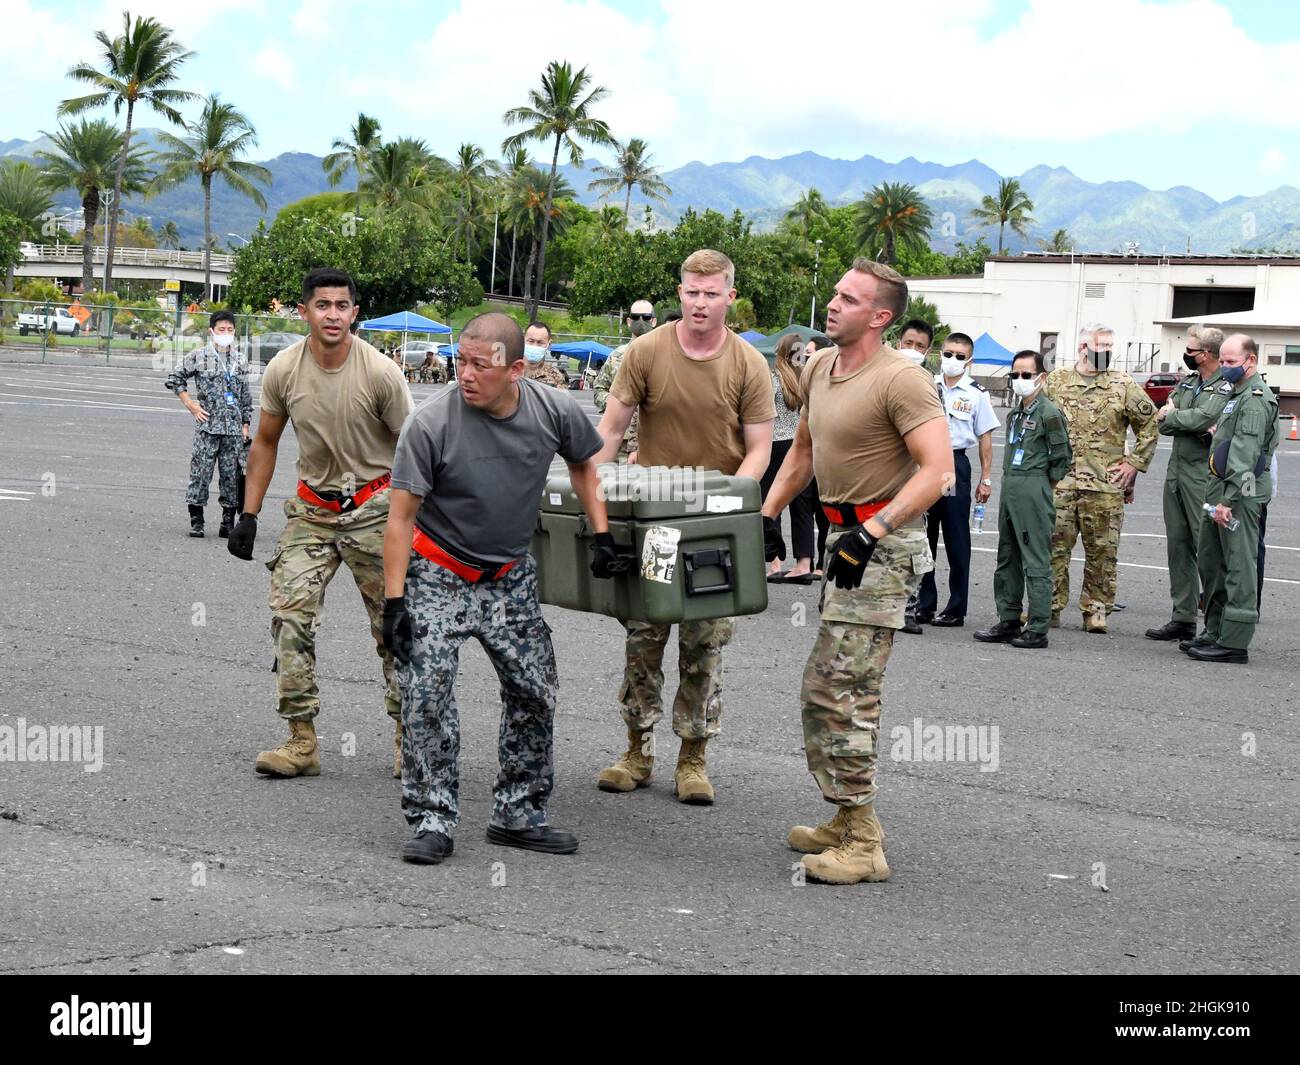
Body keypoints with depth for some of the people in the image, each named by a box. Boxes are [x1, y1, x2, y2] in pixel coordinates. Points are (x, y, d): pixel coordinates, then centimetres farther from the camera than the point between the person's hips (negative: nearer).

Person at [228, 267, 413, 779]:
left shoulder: (380, 372, -15)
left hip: (374, 508, -3)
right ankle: (302, 741, -1)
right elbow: (265, 442, 8)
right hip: (312, 507, 3)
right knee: (289, 615, -8)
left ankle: (407, 736, 16)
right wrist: (248, 516, 5)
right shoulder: (283, 370, -7)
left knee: (394, 624, 2)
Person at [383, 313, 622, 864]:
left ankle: (519, 816, 21)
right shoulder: (430, 422, -23)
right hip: (438, 575, -4)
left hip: (510, 577, 4)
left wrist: (603, 538, 5)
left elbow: (583, 465, 10)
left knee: (534, 694, 6)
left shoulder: (556, 411, -13)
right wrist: (395, 601, -19)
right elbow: (401, 516, -16)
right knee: (427, 696, -14)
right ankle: (432, 823, -3)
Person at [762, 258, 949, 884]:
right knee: (822, 689, 15)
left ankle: (861, 844, -5)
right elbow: (803, 451, 25)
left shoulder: (901, 380, -17)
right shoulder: (820, 368, 11)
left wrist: (871, 533, -29)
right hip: (848, 536, 10)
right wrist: (764, 517, 18)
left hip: (886, 544, -10)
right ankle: (848, 819, 26)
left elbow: (938, 470, -24)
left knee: (842, 692, -11)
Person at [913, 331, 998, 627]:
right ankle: (924, 604, 14)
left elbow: (985, 437, 1)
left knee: (957, 539, 1)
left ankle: (956, 609, 7)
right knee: (923, 536, 6)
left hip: (955, 464, -3)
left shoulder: (976, 393, -2)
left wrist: (986, 479, -1)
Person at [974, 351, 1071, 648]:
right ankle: (1008, 622, 20)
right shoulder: (1015, 414, 16)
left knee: (1036, 562, -6)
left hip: (1034, 490, -9)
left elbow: (1062, 456, -7)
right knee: (1007, 559, 13)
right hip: (1009, 487, 9)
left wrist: (1044, 485, -1)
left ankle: (1038, 629, -5)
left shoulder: (1049, 413, -9)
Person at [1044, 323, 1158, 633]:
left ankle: (1096, 609, 11)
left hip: (1105, 483, -1)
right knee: (1053, 544, 2)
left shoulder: (1123, 386, 5)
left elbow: (1149, 424, 10)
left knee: (1102, 550, 2)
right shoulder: (1055, 381, 7)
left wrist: (1134, 463, 4)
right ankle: (1049, 606, 10)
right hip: (1058, 481, 1)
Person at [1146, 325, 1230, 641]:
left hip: (1204, 476, -8)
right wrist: (1193, 426, -11)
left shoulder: (1227, 387, -9)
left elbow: (1202, 417, -23)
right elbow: (1163, 426, 7)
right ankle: (1183, 618, 18)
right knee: (1178, 546, 11)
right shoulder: (1186, 383, 15)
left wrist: (1169, 415, -6)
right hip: (1177, 472, 8)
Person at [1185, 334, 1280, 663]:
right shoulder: (1236, 394, 20)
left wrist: (1229, 499, -24)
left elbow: (1245, 454, -21)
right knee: (1210, 562, 16)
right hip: (1220, 489, 11)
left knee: (1239, 566, -9)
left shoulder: (1255, 398, -13)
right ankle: (1216, 631, 26)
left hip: (1240, 493, -11)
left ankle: (1234, 642, -9)